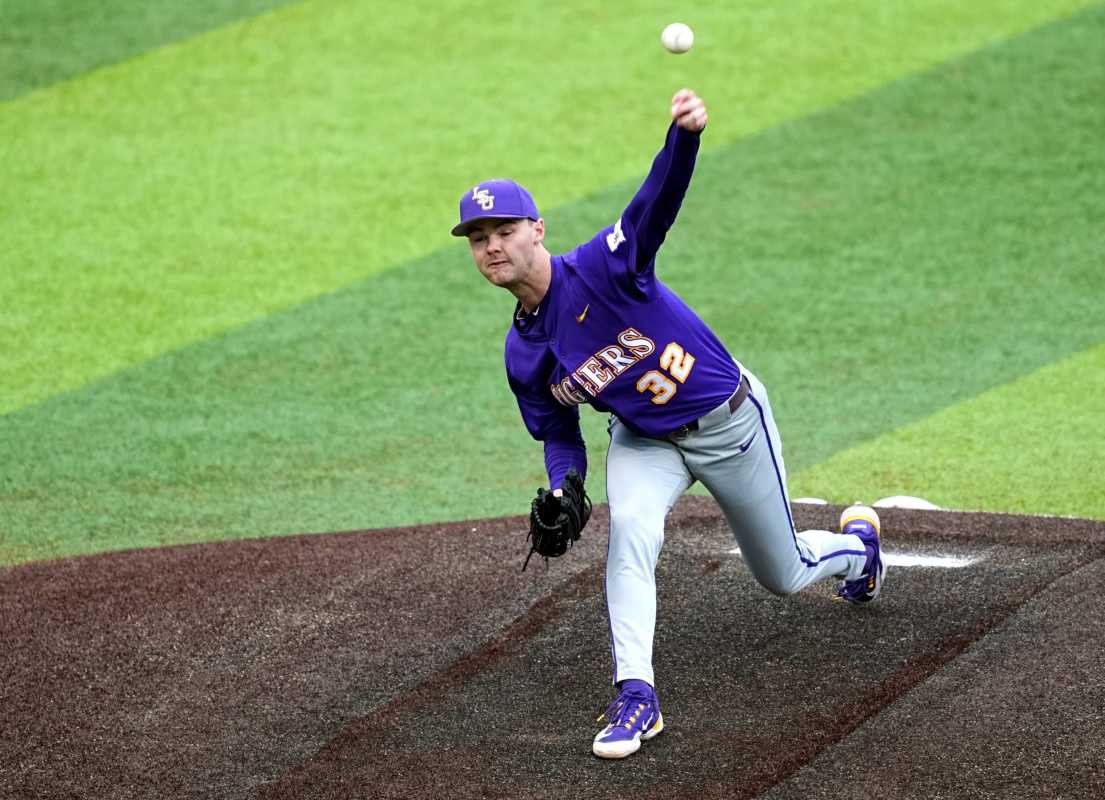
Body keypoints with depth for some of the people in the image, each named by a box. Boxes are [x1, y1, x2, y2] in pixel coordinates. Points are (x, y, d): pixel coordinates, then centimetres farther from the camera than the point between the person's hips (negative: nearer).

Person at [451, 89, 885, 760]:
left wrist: (683, 136, -67)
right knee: (630, 530, -29)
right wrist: (562, 493, -17)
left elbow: (657, 202, -47)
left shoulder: (599, 268, -29)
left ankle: (858, 542, 49)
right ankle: (636, 697, -26)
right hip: (647, 442, 4)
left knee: (783, 576, 13)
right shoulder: (521, 353, -9)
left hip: (730, 421, -4)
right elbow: (560, 433, 4)